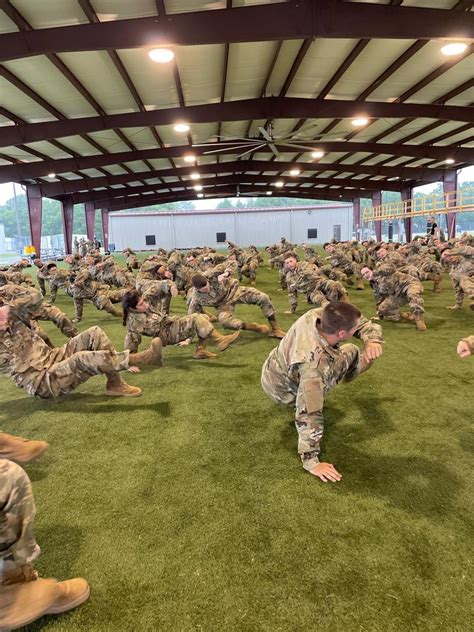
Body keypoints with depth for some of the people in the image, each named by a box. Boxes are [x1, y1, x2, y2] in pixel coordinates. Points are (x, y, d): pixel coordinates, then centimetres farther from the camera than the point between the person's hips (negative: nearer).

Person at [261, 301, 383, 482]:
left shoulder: (318, 315, -26)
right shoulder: (316, 364, -44)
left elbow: (364, 323, -14)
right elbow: (308, 416, -43)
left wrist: (372, 340, -34)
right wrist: (311, 462, -35)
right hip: (281, 390, -6)